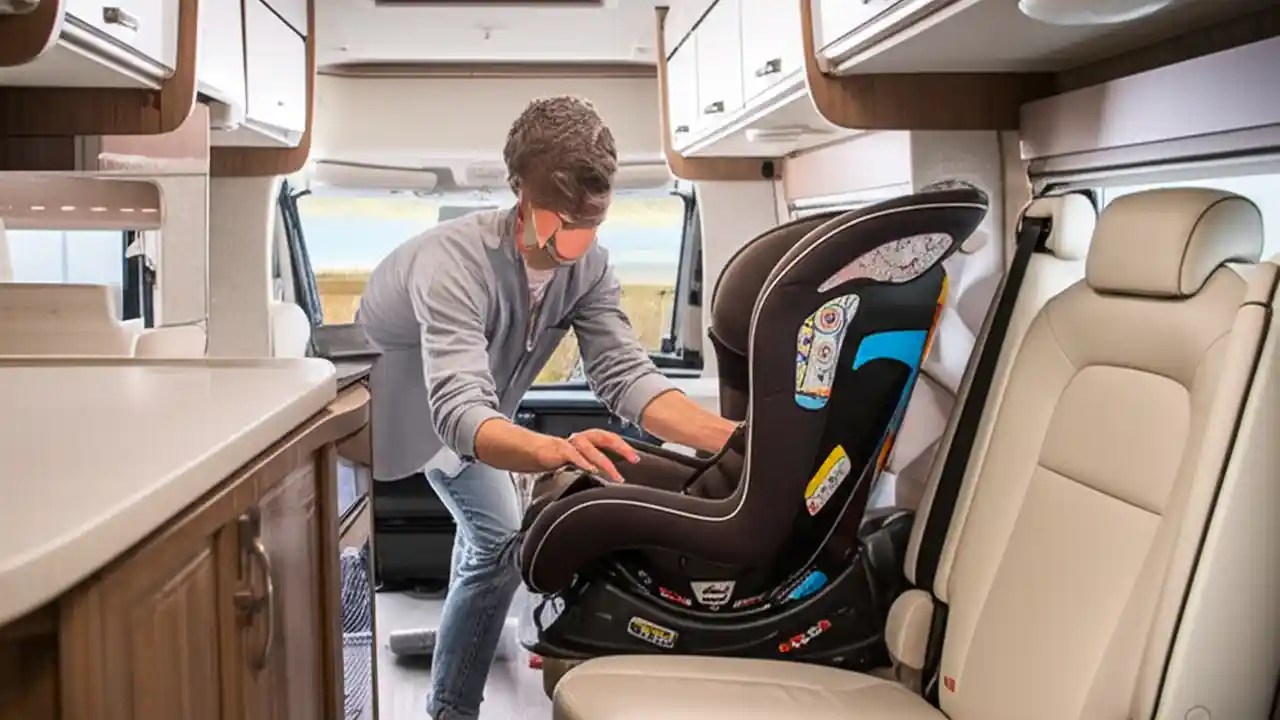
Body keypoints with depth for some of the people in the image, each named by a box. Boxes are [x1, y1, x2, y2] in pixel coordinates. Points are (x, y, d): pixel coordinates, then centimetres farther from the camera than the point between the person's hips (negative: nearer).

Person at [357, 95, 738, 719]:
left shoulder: (588, 268, -23)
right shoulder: (453, 262, -42)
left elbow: (626, 374, -28)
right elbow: (460, 410, -52)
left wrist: (732, 436, -44)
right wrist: (555, 451, -72)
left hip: (459, 417, 6)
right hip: (372, 402, -6)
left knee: (499, 542, 7)